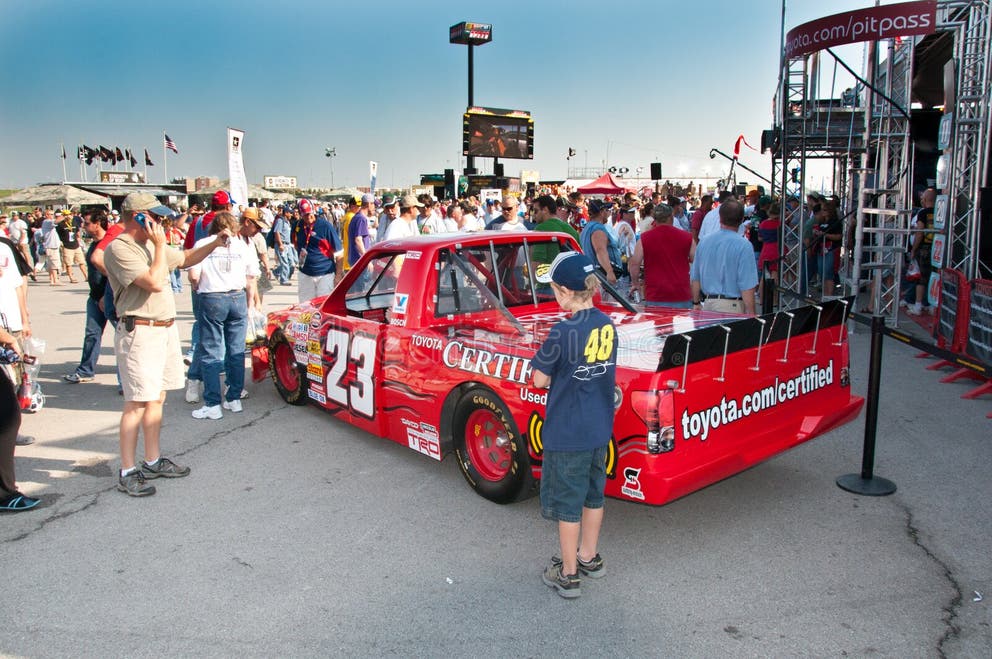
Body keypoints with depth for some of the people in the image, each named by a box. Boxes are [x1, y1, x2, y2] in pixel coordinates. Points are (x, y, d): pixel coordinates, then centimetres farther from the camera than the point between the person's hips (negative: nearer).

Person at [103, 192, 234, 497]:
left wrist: (214, 244, 14)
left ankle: (153, 461, 23)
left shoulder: (151, 244, 14)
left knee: (157, 398, 13)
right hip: (140, 332, -9)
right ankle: (127, 473, 0)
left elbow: (185, 259, 28)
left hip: (166, 329, 9)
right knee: (137, 403, -7)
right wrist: (160, 246, -13)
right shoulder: (119, 249, -13)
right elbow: (155, 282, -22)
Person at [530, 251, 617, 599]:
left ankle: (568, 575, 21)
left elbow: (541, 380, -16)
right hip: (600, 428, 7)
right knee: (593, 495, 22)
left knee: (567, 504, 8)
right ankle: (590, 558, 39)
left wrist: (546, 359, 2)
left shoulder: (563, 332, -23)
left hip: (566, 433, -7)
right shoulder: (607, 324, -2)